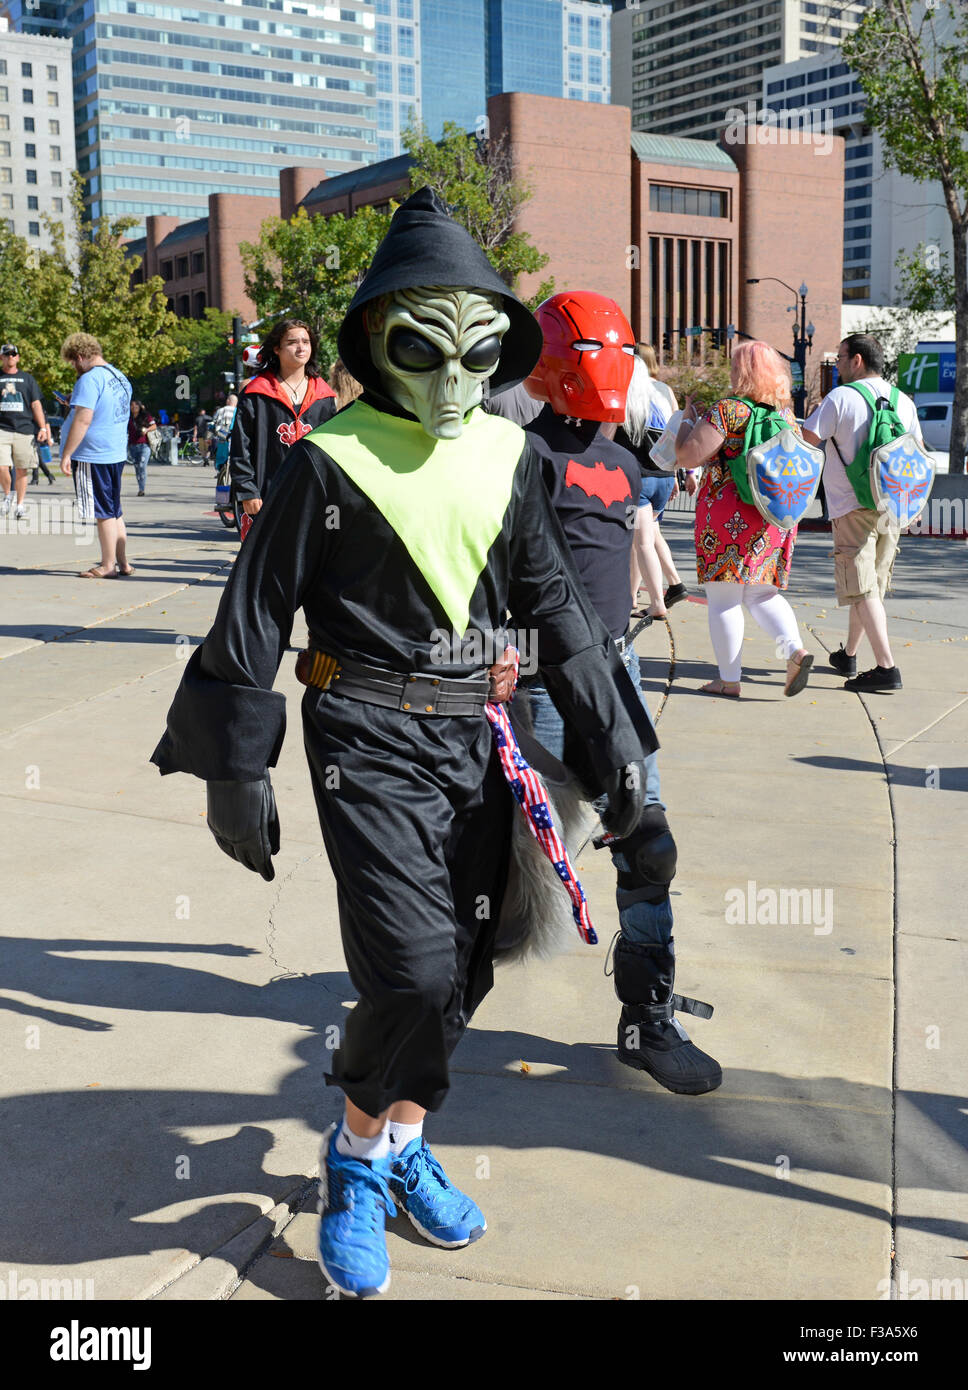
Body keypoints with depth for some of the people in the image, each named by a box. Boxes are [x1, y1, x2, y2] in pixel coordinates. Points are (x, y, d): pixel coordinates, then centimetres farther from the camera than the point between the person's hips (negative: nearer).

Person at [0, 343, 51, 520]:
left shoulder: (27, 379, 13)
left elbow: (36, 404, 11)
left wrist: (42, 428, 2)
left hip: (24, 429, 1)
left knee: (21, 470, 2)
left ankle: (20, 504, 12)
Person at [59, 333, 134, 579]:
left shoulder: (90, 379, -16)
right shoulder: (121, 377, 12)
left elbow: (83, 419, -22)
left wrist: (66, 454, -18)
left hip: (92, 456, -9)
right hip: (117, 454, 9)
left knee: (103, 512, -2)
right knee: (114, 511, 15)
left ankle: (108, 566, 3)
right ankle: (122, 562, 19)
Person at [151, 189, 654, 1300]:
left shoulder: (506, 458, 7)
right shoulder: (333, 461, -7)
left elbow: (555, 605, 12)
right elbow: (253, 616, -5)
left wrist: (614, 743, 10)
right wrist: (236, 771, -6)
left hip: (472, 736, 5)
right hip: (368, 741, -5)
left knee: (462, 967, 9)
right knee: (413, 970, -11)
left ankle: (397, 1145, 32)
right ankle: (358, 1160, 17)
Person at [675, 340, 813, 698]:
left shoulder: (727, 410, -11)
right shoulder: (786, 413, 10)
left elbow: (686, 456, -13)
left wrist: (688, 419, 3)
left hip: (728, 514, -6)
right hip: (776, 516, 6)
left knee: (723, 598, 3)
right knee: (762, 593, 16)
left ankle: (729, 680, 7)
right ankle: (795, 648, -6)